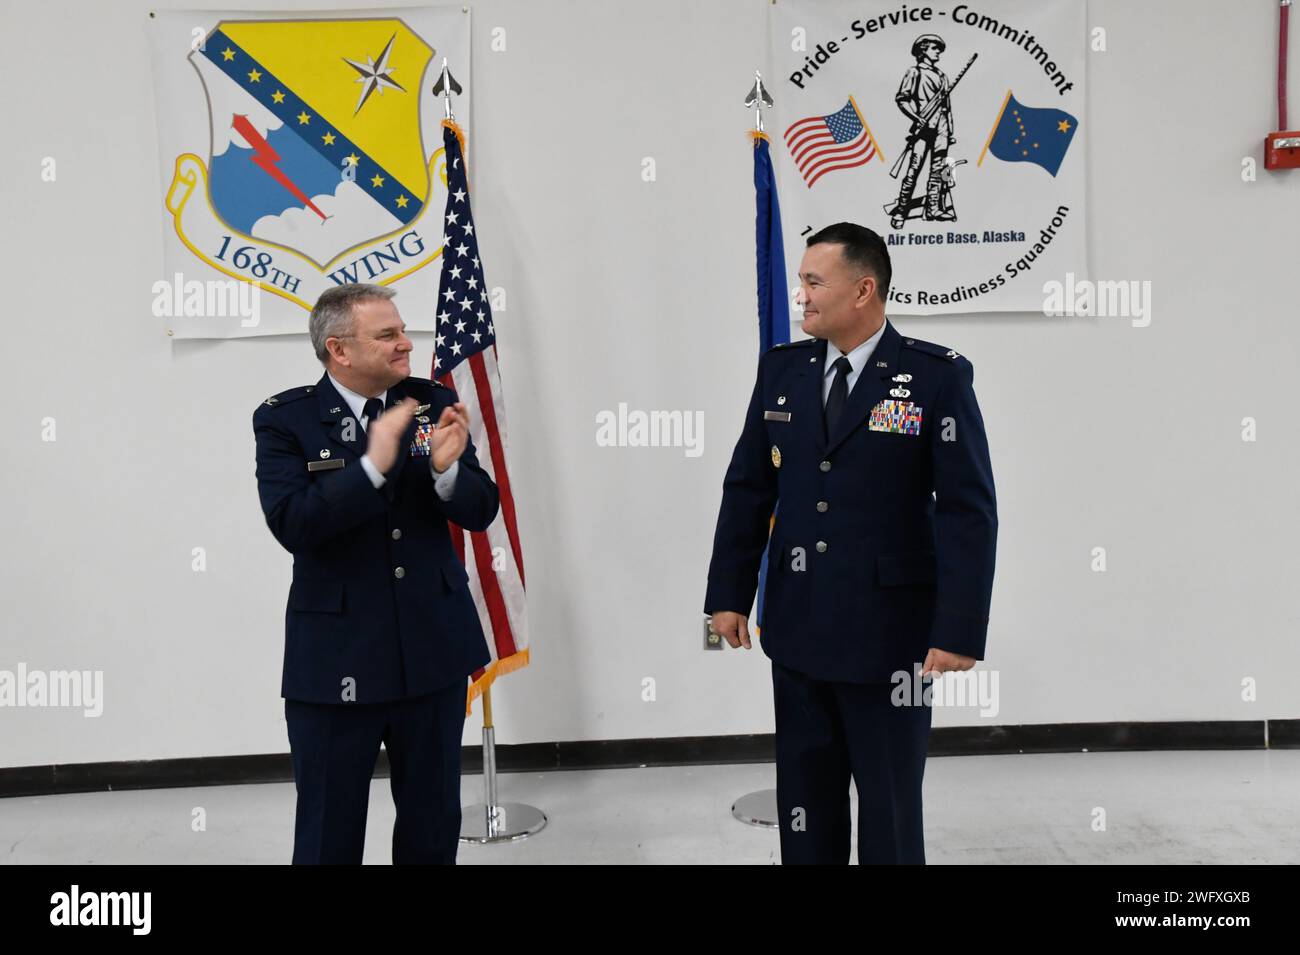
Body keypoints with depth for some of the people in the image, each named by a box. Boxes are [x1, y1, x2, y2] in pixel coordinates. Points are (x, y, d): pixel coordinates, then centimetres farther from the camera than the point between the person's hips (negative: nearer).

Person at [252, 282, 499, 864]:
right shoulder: (285, 420, -6)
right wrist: (372, 466, -27)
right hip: (335, 662, -2)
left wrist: (446, 468, -21)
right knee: (329, 834, 12)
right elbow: (291, 525, -19)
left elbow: (480, 511, -1)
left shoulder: (434, 403, 1)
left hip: (434, 652, 3)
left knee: (433, 826, 17)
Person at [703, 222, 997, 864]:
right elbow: (747, 490, 9)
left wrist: (960, 631, -15)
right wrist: (728, 594, 7)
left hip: (890, 636, -4)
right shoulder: (781, 369, 5)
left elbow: (969, 511, -10)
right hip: (796, 630, 4)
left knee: (890, 806, 11)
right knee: (805, 799, 15)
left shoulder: (938, 377, -8)